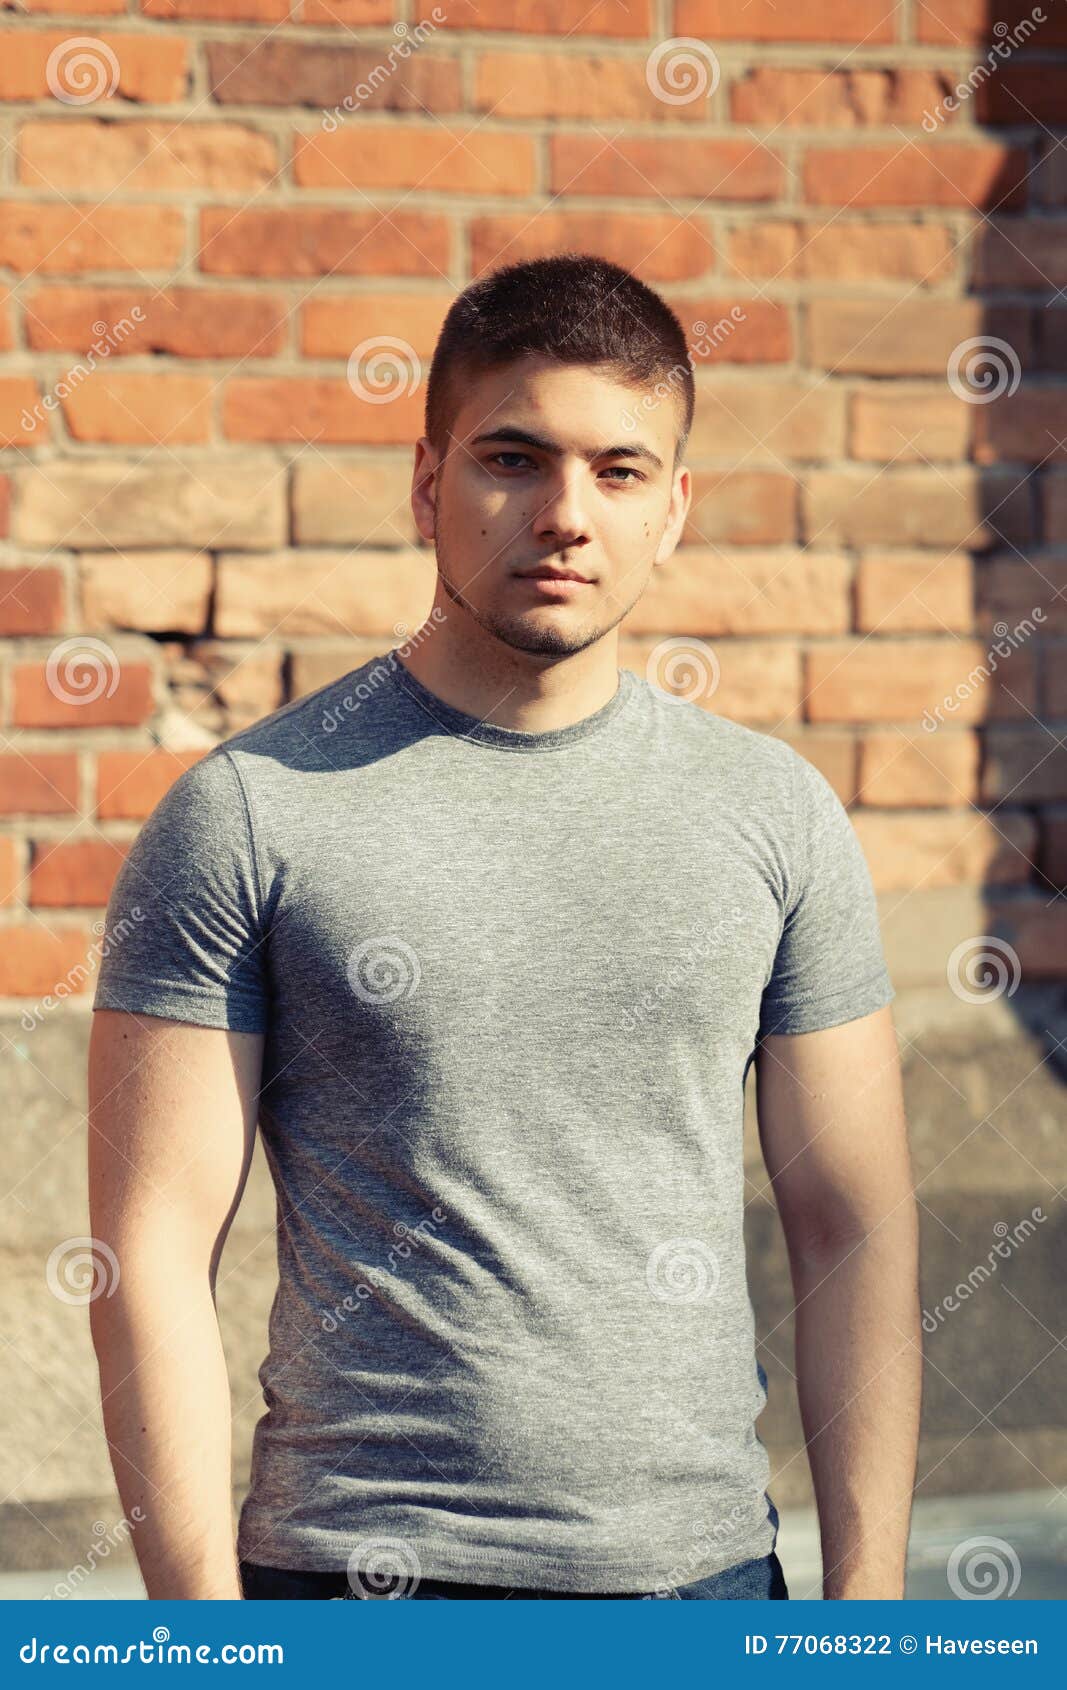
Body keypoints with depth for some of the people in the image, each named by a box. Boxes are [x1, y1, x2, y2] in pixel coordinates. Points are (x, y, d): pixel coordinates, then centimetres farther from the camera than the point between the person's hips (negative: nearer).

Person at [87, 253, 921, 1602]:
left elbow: (855, 1233, 7)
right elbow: (156, 1244, -6)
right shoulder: (246, 814, -4)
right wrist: (206, 1630, -12)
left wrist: (867, 1600, 0)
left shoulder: (775, 811, 5)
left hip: (704, 1576, 3)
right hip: (357, 1580, -3)